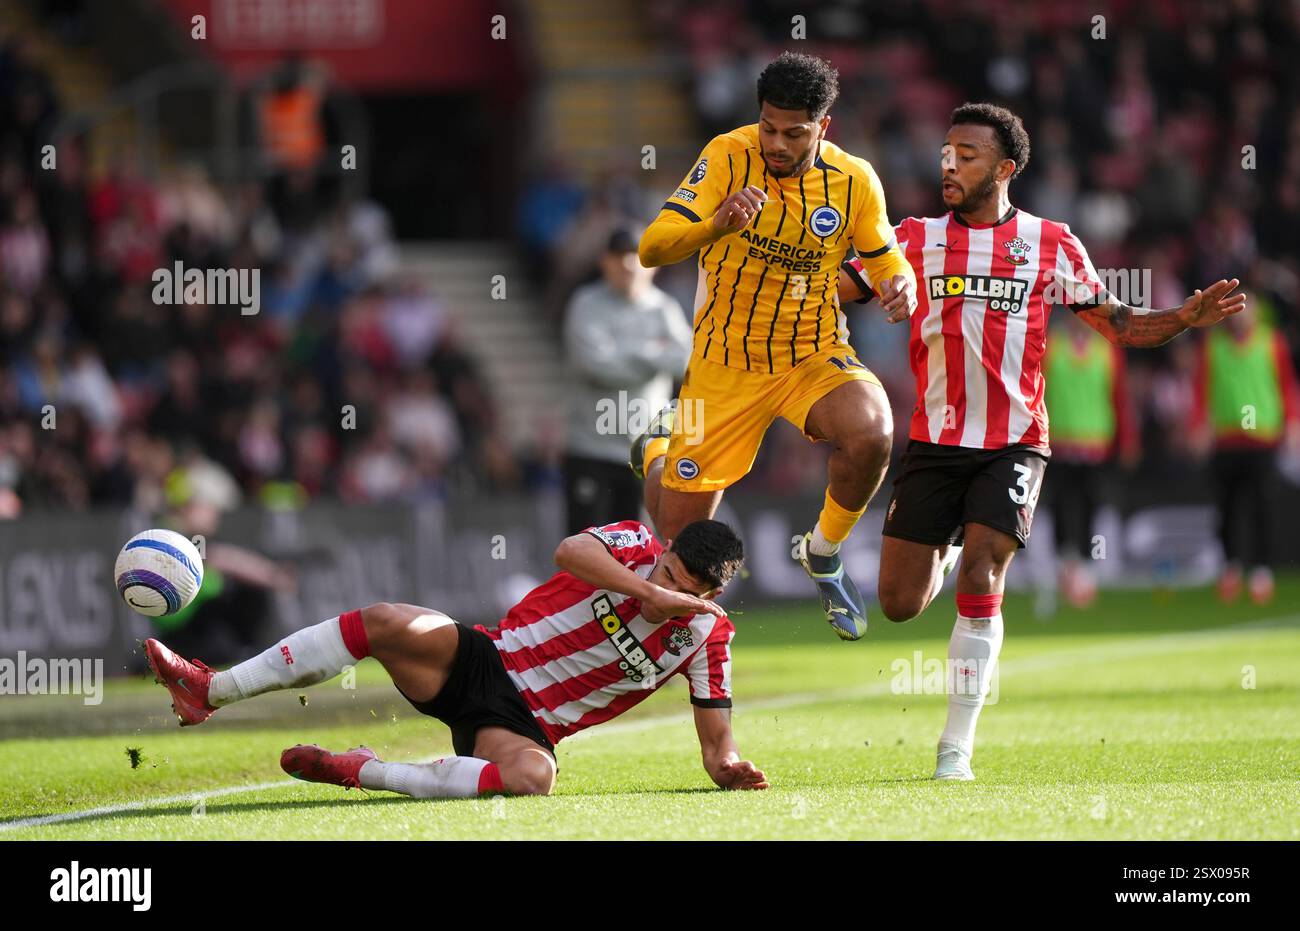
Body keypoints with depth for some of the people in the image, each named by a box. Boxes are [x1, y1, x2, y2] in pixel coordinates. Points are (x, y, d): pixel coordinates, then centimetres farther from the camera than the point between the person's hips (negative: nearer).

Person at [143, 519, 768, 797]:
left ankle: (362, 771, -26)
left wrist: (730, 768, -18)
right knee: (388, 623, -26)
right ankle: (210, 691, -20)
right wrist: (648, 590, -30)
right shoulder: (634, 545, -2)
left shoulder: (705, 638, -1)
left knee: (533, 776, -38)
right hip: (481, 659, 1)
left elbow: (716, 743, 4)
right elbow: (570, 551, -24)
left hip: (523, 725, -1)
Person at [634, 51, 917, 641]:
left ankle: (824, 554, -2)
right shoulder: (728, 157, -16)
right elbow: (652, 248, -22)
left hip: (816, 355, 1)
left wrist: (900, 286, -18)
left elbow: (884, 260, 8)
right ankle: (658, 449, 42)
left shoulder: (855, 182, -9)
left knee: (871, 436, -33)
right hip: (727, 363, -1)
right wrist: (717, 226, -43)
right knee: (680, 535, 4)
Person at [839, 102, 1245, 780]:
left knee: (980, 584, -18)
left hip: (1013, 444, -2)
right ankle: (947, 551, 39)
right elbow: (834, 288, 3)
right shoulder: (916, 239, 4)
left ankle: (956, 749, -8)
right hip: (934, 444, 2)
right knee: (899, 603, 0)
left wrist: (1183, 319, -12)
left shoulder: (1049, 245, 2)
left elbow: (1116, 323, 6)